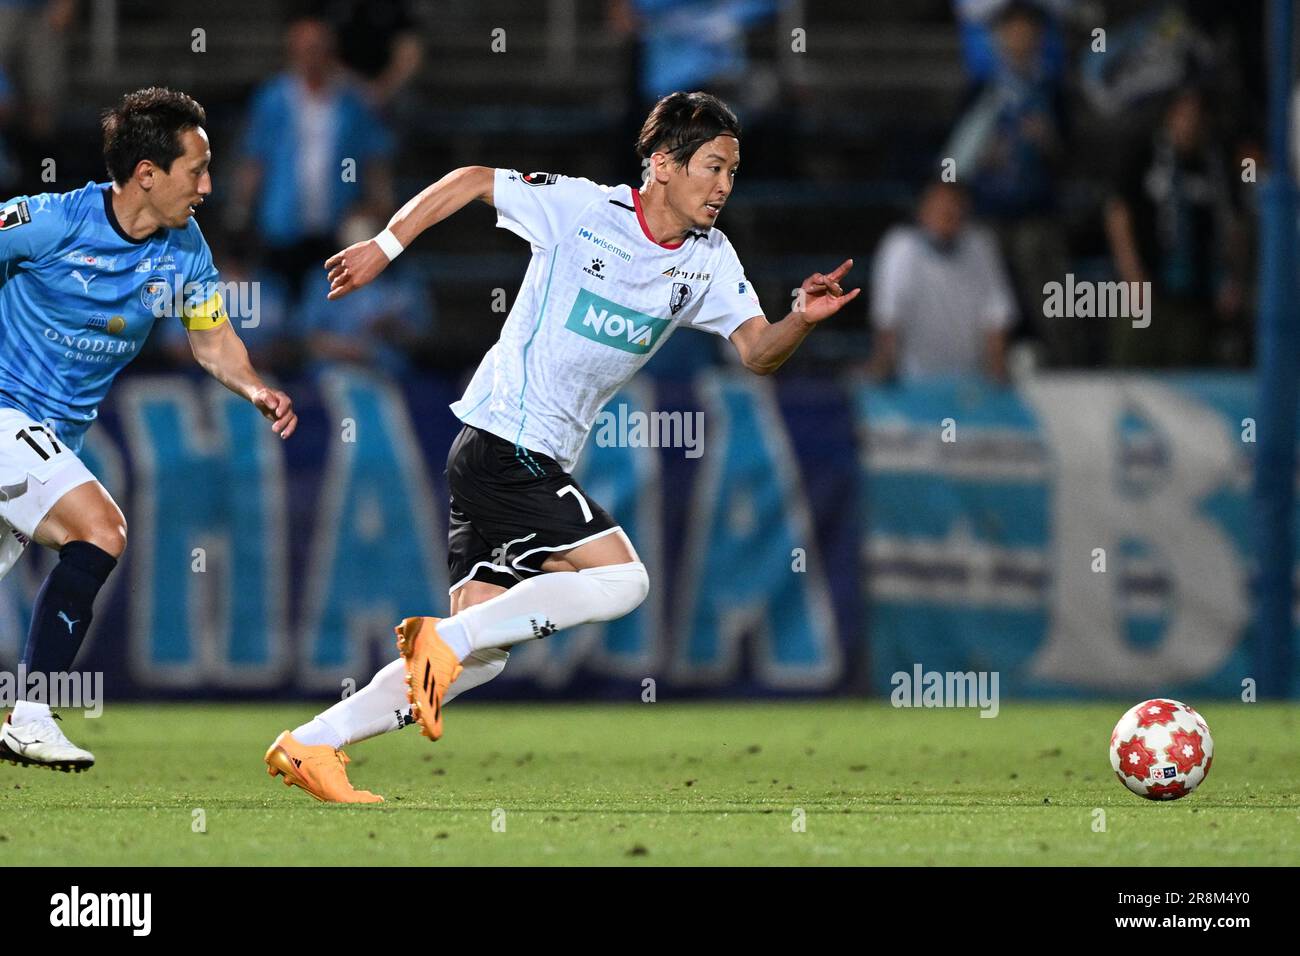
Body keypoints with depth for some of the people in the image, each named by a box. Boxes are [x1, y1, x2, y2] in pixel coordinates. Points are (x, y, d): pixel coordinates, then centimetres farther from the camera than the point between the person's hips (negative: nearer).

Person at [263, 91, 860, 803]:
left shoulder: (708, 260, 7)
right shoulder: (582, 209, -10)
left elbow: (757, 351, 0)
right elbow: (470, 181, -1)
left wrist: (803, 318, -20)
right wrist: (384, 246, -3)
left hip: (540, 463, 8)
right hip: (503, 444, -8)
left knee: (479, 656, 5)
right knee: (622, 578, -18)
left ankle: (311, 744, 10)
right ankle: (444, 638, -14)